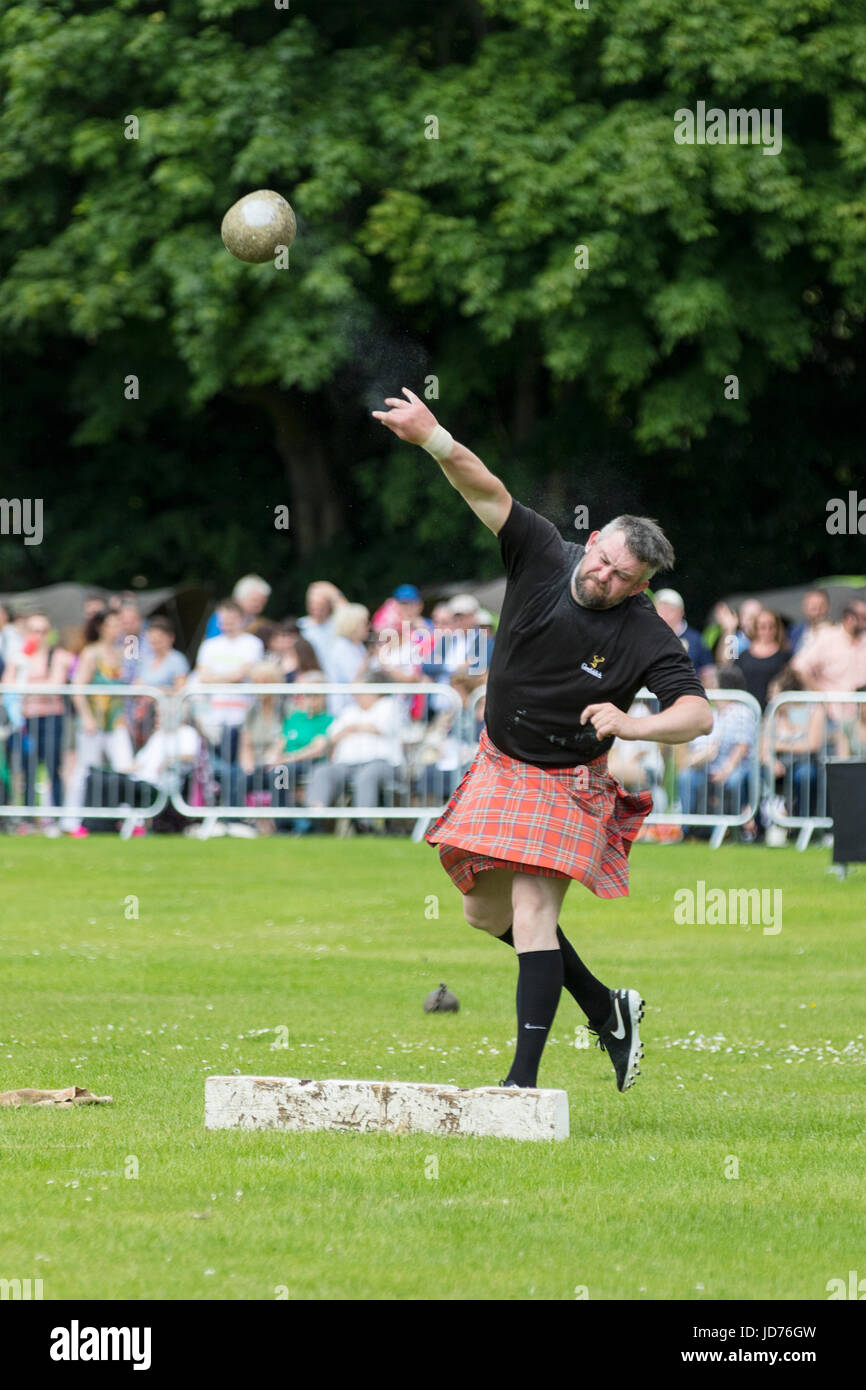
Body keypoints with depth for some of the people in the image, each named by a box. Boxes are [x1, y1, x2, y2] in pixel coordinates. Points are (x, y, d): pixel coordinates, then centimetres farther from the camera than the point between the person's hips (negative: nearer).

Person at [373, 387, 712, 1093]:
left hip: (567, 783, -6)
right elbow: (489, 493, -22)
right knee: (485, 911, 15)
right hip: (500, 767, 6)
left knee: (532, 914, -16)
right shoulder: (545, 556, -12)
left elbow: (699, 714, -29)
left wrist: (633, 723, -46)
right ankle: (606, 1008, 31)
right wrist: (434, 439, -38)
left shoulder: (646, 637, -21)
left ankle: (526, 1077, -17)